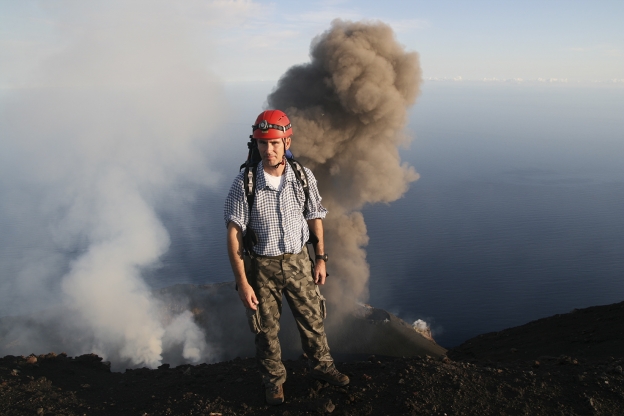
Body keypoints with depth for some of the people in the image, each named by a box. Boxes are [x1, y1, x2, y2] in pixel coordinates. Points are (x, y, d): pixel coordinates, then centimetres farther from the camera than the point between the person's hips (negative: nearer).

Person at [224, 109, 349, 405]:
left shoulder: (303, 177, -8)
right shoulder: (244, 183, -17)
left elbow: (315, 218, 5)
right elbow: (234, 234, -14)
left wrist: (320, 259, 5)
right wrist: (242, 283, -15)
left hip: (299, 261, 2)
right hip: (262, 266, -2)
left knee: (312, 319, 16)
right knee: (266, 328, 14)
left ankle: (321, 365, 41)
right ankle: (273, 379, 37)